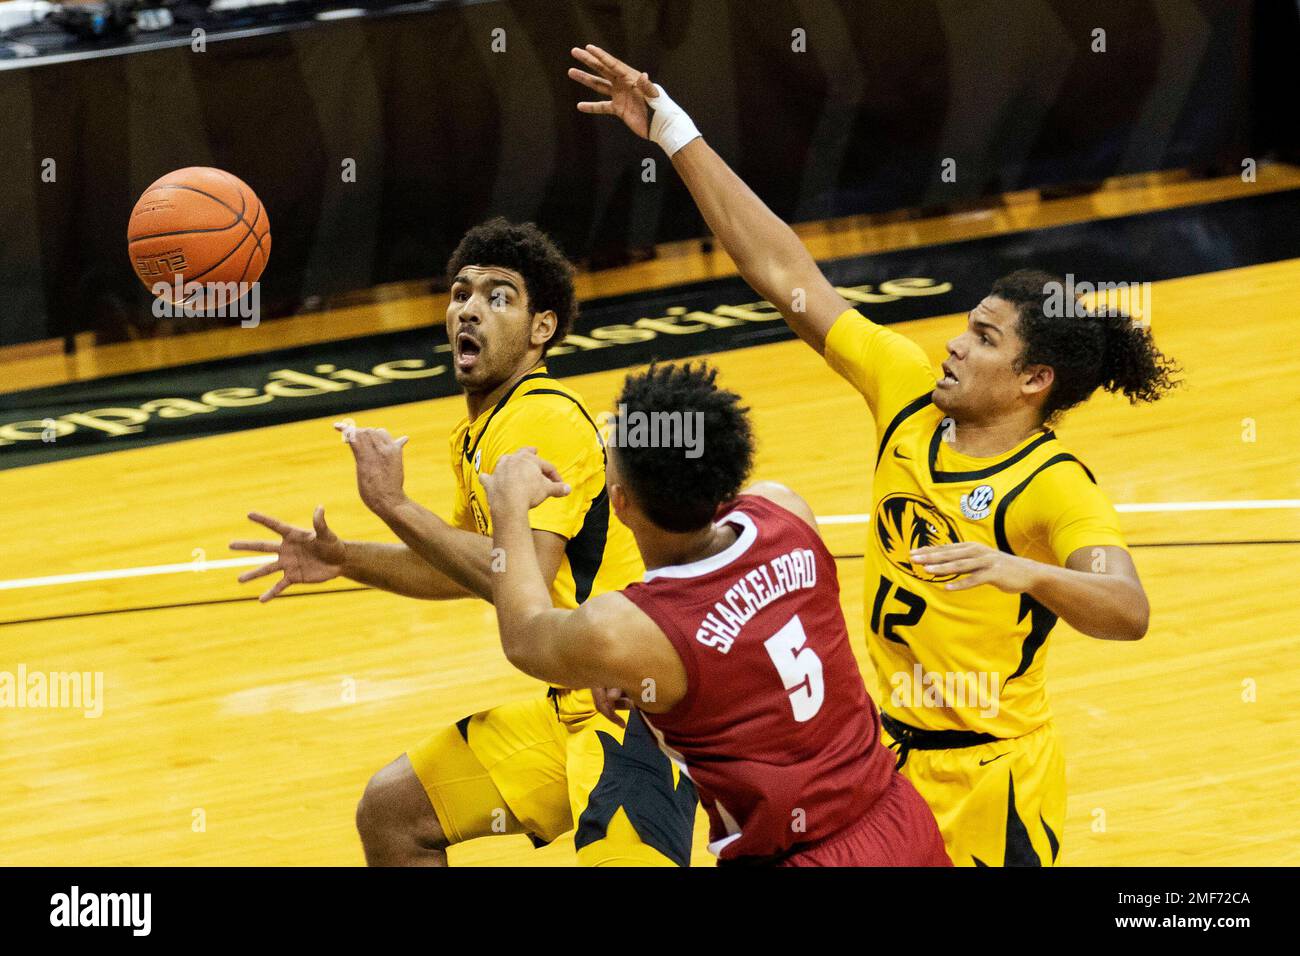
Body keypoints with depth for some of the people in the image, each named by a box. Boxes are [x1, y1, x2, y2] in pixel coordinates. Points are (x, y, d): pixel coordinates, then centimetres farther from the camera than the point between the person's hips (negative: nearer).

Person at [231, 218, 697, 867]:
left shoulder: (542, 419, -16)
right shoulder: (480, 432, 13)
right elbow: (472, 567, 29)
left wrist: (394, 505, -22)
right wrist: (343, 559, 17)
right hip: (572, 708, 10)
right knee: (389, 811, 15)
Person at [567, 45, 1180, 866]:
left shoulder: (1054, 486, -18)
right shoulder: (913, 396, 0)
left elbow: (1127, 612, -34)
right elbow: (786, 276, 1)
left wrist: (1022, 573, -53)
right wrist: (674, 133, -1)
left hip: (990, 781, -6)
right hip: (890, 751, 6)